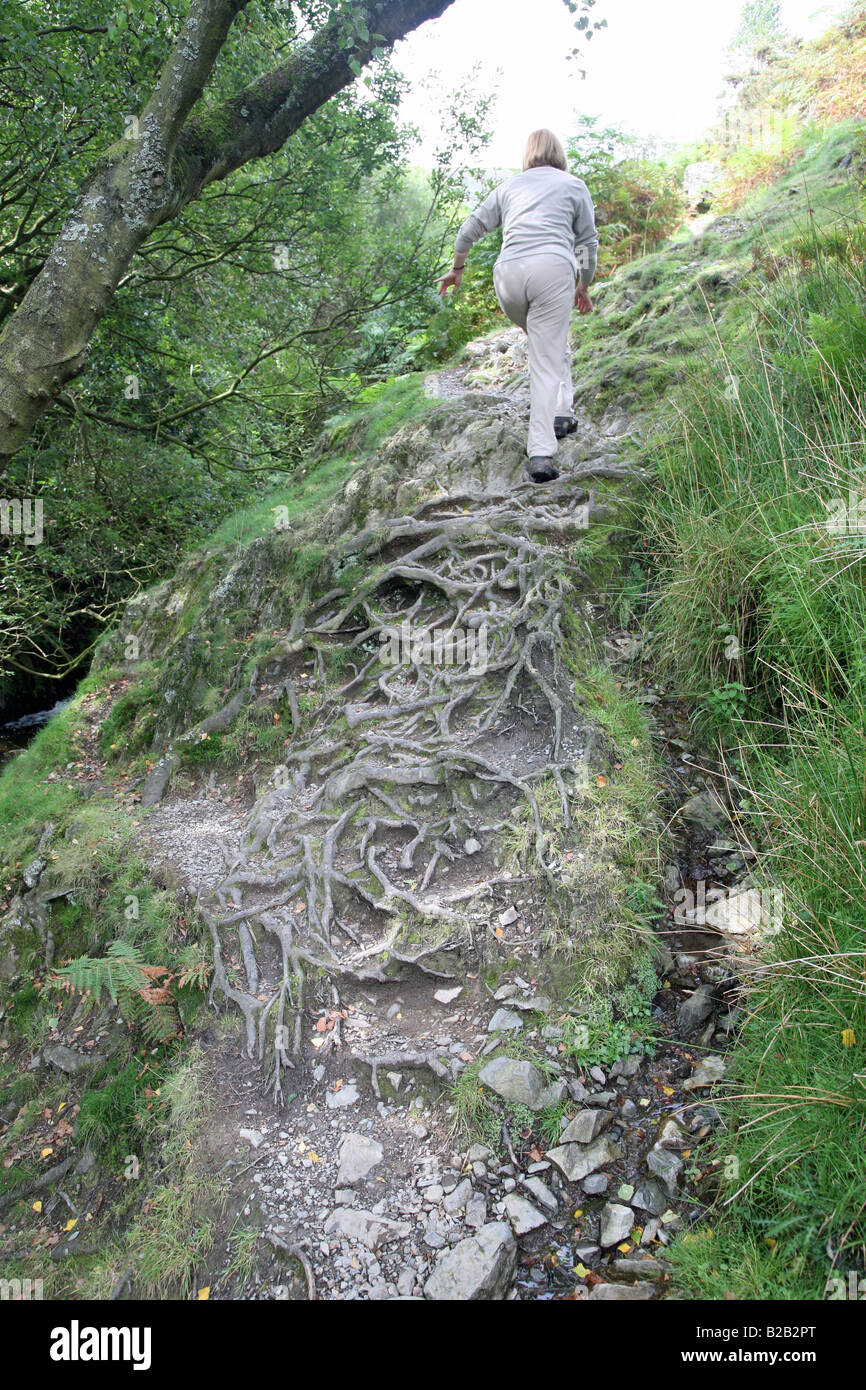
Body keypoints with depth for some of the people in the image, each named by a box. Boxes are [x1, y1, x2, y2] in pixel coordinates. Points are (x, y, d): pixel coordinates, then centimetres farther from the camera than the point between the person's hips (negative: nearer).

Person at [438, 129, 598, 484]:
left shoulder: (511, 185, 26)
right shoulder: (574, 186, 20)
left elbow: (471, 227, 24)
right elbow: (587, 241, 18)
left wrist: (456, 269, 35)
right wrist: (584, 286, 29)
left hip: (508, 273, 3)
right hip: (553, 268, -3)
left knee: (549, 343, 27)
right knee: (546, 362, -8)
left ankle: (559, 413, 20)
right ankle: (541, 452, -19)